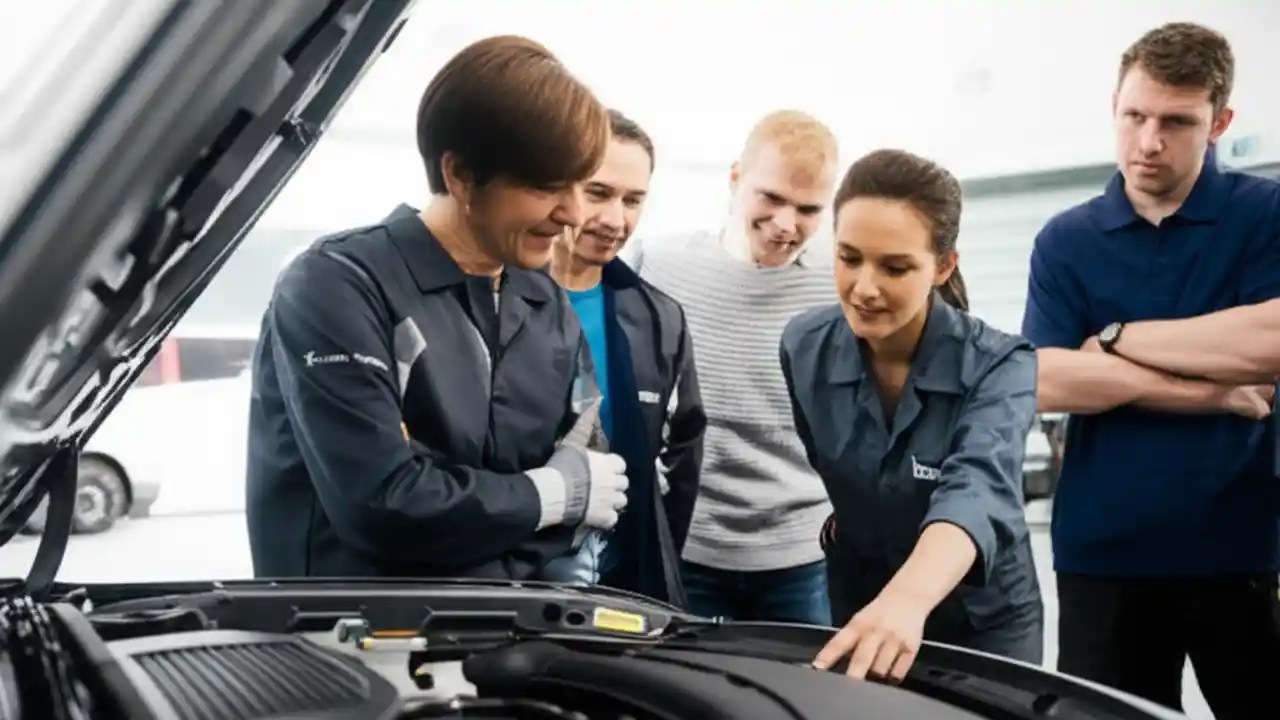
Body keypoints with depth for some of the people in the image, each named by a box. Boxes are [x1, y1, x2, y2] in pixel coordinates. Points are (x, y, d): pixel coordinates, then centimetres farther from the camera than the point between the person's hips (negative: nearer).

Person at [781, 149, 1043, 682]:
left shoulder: (998, 366, -25)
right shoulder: (804, 347, -13)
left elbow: (979, 490, -44)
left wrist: (909, 598, -60)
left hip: (982, 622, -3)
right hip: (853, 606, 3)